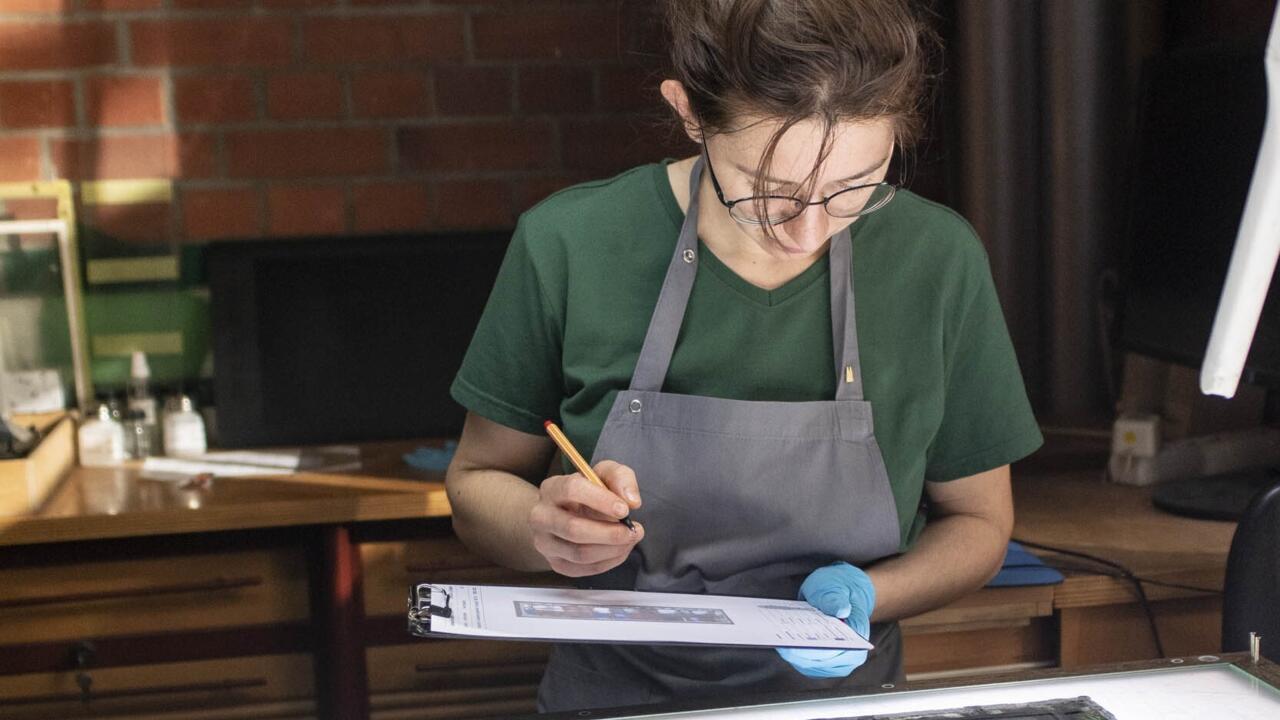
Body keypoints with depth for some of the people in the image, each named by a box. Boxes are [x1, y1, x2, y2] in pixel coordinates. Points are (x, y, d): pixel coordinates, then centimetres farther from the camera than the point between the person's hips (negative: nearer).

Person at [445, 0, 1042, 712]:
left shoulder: (939, 261, -8)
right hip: (613, 693, 0)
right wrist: (546, 528, -17)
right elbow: (477, 485, 3)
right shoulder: (568, 246, -11)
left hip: (841, 688, 0)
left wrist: (864, 595, -13)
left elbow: (977, 521, 4)